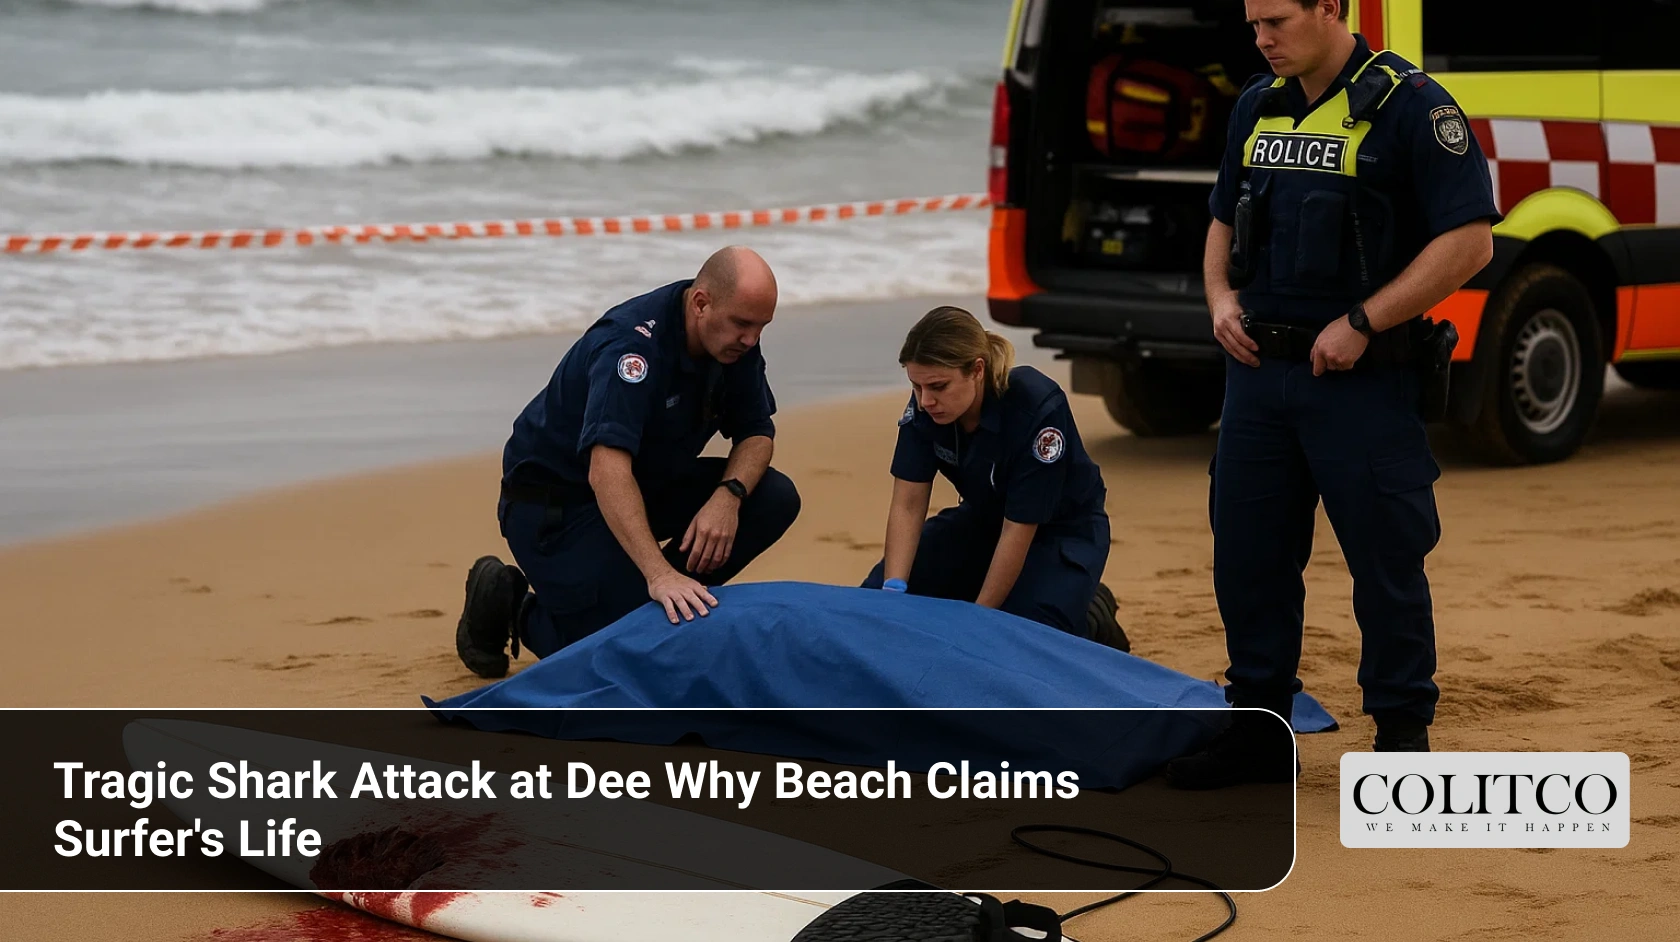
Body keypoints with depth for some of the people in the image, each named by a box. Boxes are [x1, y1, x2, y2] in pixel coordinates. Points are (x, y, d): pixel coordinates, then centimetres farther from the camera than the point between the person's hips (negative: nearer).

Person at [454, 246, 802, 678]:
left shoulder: (736, 339, -7)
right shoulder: (632, 344, -31)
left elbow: (757, 432, 0)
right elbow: (606, 468, -42)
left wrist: (729, 495, -24)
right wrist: (659, 573, -52)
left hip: (648, 482, 8)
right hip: (554, 500, -8)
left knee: (775, 498, -12)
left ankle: (678, 602, 3)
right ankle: (515, 607, 6)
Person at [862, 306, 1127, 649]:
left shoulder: (1037, 408, -35)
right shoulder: (926, 403, -20)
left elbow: (1019, 530, -30)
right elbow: (908, 505, -18)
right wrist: (893, 590, -31)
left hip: (1061, 529, -5)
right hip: (983, 518, 5)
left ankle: (1093, 620, 4)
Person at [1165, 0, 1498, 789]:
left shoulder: (1408, 104, -10)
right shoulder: (1258, 108, 11)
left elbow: (1469, 240, -15)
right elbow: (1225, 221, 24)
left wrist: (1362, 322, -17)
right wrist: (1222, 298, 3)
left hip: (1362, 380, -7)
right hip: (1259, 371, 7)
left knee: (1386, 560, 1)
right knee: (1246, 555, 10)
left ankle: (1403, 735, 13)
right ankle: (1258, 729, 22)